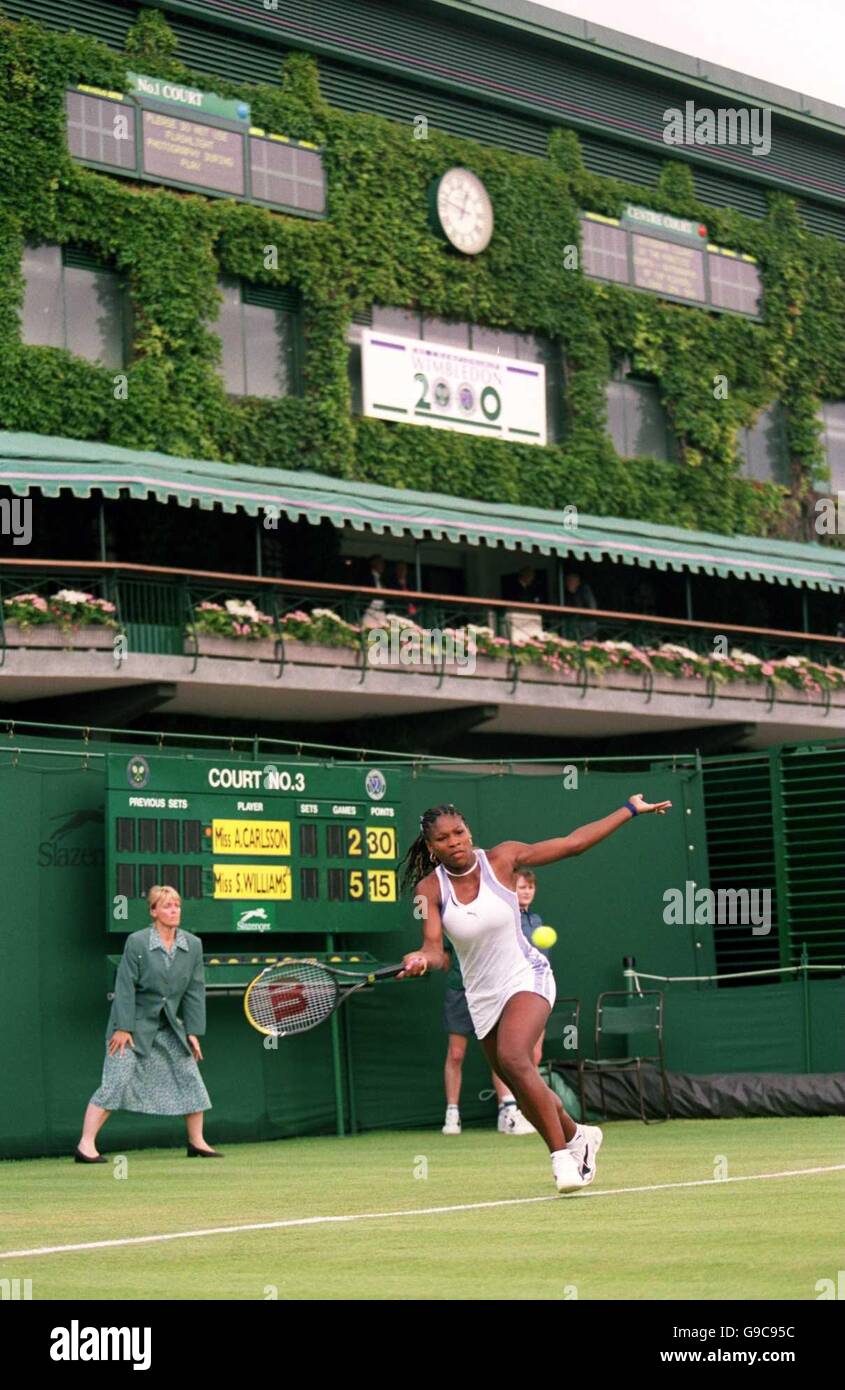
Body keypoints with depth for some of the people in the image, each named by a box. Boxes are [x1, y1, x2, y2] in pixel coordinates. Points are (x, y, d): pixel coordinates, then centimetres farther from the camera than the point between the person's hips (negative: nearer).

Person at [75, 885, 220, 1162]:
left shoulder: (193, 945, 1)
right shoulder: (137, 942, -12)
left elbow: (195, 990, 4)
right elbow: (125, 986, -12)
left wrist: (193, 1031, 1)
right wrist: (123, 1028, -15)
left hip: (170, 1025, 5)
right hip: (134, 1024, -5)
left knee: (190, 1077, 3)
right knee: (116, 1081, -10)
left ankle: (196, 1142, 17)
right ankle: (86, 1145, -8)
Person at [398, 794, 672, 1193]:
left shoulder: (502, 858, -11)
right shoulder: (430, 888, -9)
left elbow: (573, 842, -4)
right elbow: (436, 951, -18)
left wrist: (630, 809, -3)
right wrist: (421, 960, -43)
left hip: (526, 977, -4)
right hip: (482, 995, 4)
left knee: (513, 1059, -30)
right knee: (526, 1092, 12)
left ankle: (562, 1154, -23)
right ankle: (578, 1137, 40)